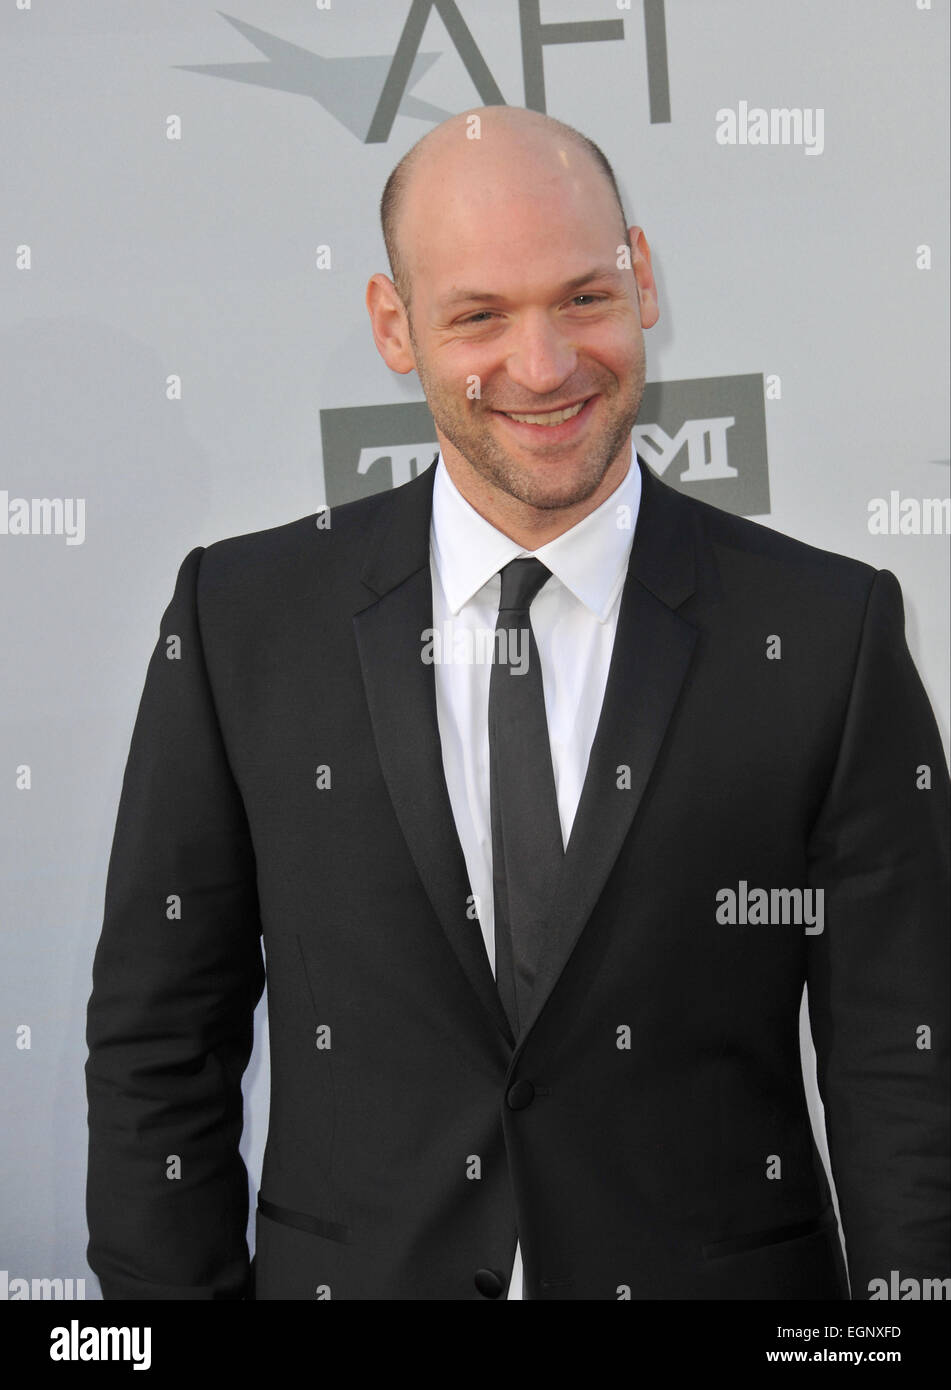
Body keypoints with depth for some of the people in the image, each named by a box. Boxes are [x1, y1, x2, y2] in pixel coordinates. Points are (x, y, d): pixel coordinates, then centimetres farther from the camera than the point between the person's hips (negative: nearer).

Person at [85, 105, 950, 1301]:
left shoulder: (828, 632, -7)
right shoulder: (241, 618, -4)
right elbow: (158, 1044, -1)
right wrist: (174, 1287, -5)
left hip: (715, 1269, 0)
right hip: (353, 1269, 1)